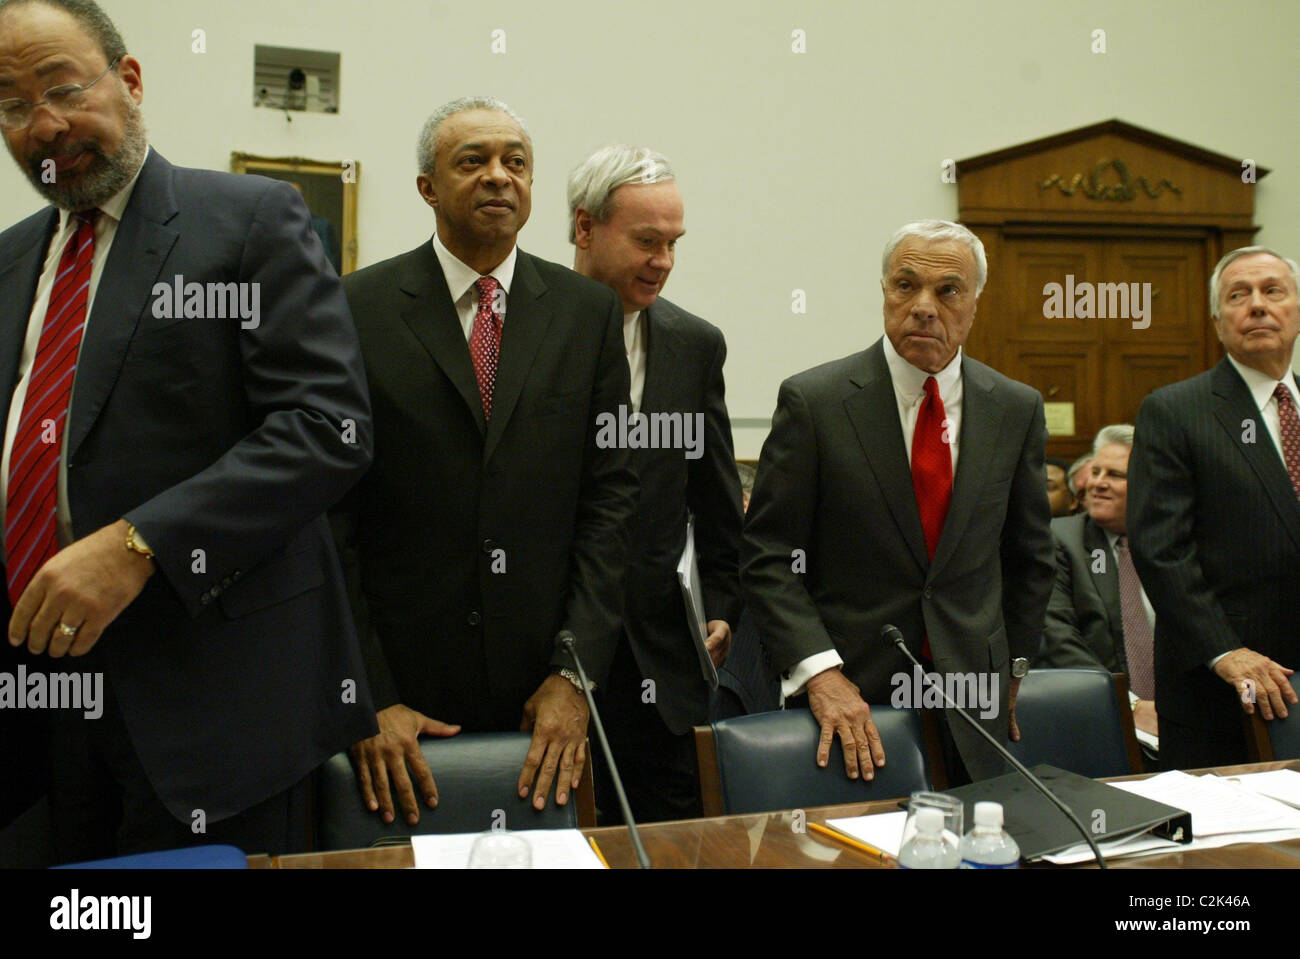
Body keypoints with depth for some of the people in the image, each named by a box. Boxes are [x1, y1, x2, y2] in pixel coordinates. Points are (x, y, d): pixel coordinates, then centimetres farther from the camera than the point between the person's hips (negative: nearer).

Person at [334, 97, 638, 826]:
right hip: (398, 691, -1)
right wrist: (367, 698, -9)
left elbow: (611, 493, 1)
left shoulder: (589, 312, 4)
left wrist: (577, 674, -6)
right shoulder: (355, 310, -3)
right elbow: (327, 515, -4)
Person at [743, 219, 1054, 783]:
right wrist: (820, 672, -18)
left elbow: (1030, 556, 15)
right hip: (852, 698, -3)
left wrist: (1011, 667, 15)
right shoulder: (812, 401, -8)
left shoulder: (1017, 409, 4)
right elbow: (768, 560, -9)